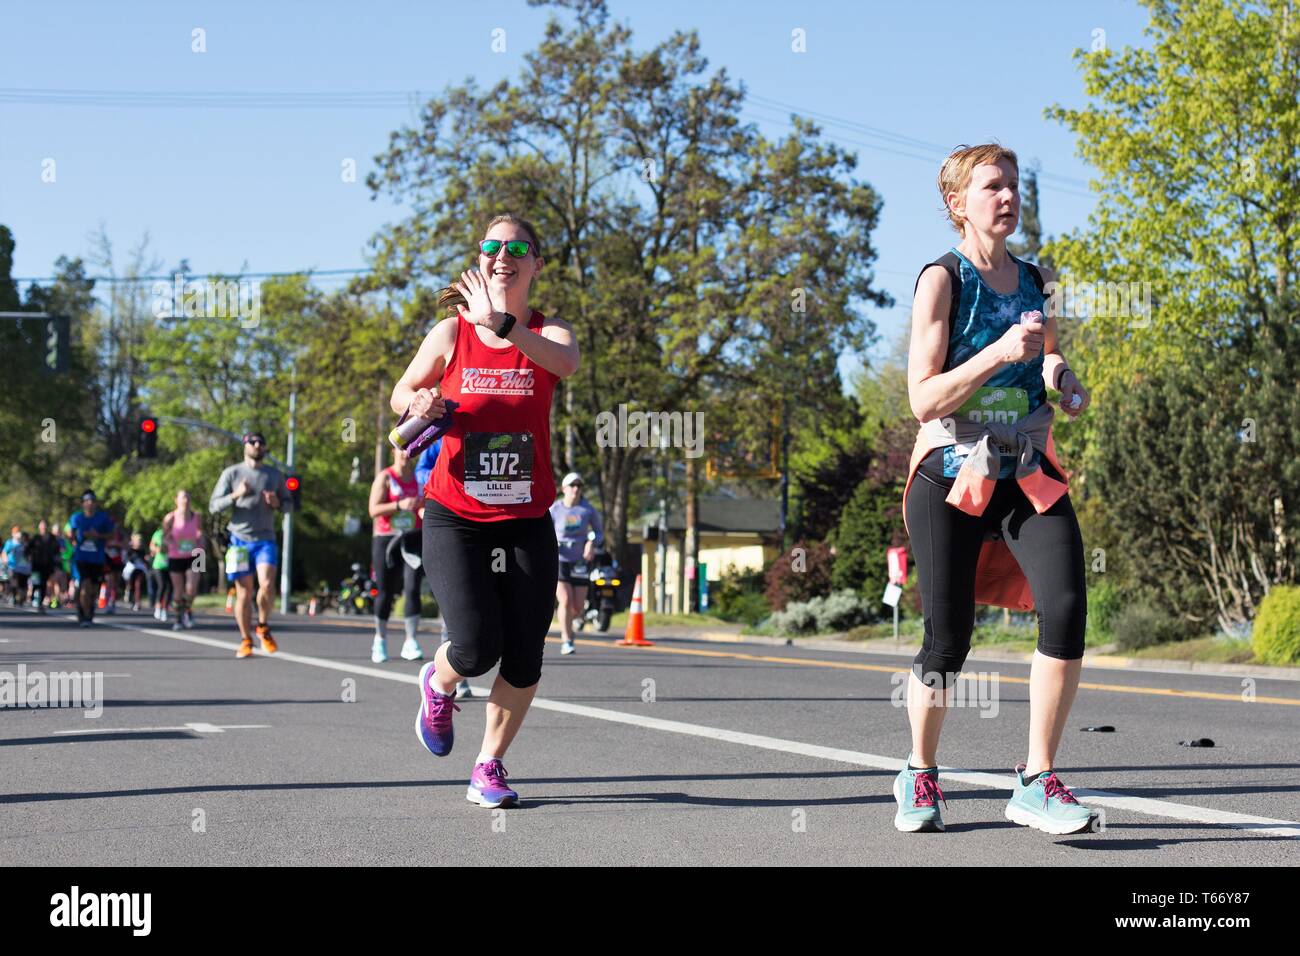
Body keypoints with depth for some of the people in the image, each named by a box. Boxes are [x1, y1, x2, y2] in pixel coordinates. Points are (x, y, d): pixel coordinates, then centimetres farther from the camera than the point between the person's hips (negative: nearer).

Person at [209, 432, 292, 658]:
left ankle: (263, 627, 5)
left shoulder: (275, 475, 10)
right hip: (240, 540, -1)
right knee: (244, 592, 0)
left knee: (267, 584, -19)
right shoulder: (231, 473, 3)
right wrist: (235, 495, -17)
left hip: (266, 540, 1)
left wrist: (277, 503, -6)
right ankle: (245, 641, 13)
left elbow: (289, 503, 17)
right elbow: (213, 506, 0)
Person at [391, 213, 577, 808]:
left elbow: (566, 362, -25)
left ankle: (489, 768, 20)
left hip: (527, 523, 1)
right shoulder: (450, 333, 1)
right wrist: (419, 404, -9)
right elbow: (402, 392, 15)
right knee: (476, 649, -14)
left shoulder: (548, 332, 0)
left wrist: (503, 324, -40)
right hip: (454, 519, -1)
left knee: (524, 659, 1)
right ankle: (437, 684, 22)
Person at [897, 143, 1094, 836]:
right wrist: (1001, 351, -22)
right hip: (951, 472, -4)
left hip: (1030, 473, 4)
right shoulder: (941, 279, -4)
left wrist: (1061, 377, 4)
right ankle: (920, 775, 25)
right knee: (948, 637, -3)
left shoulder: (1038, 280, 14)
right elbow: (924, 399, -12)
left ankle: (1037, 783, -11)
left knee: (1066, 603, -20)